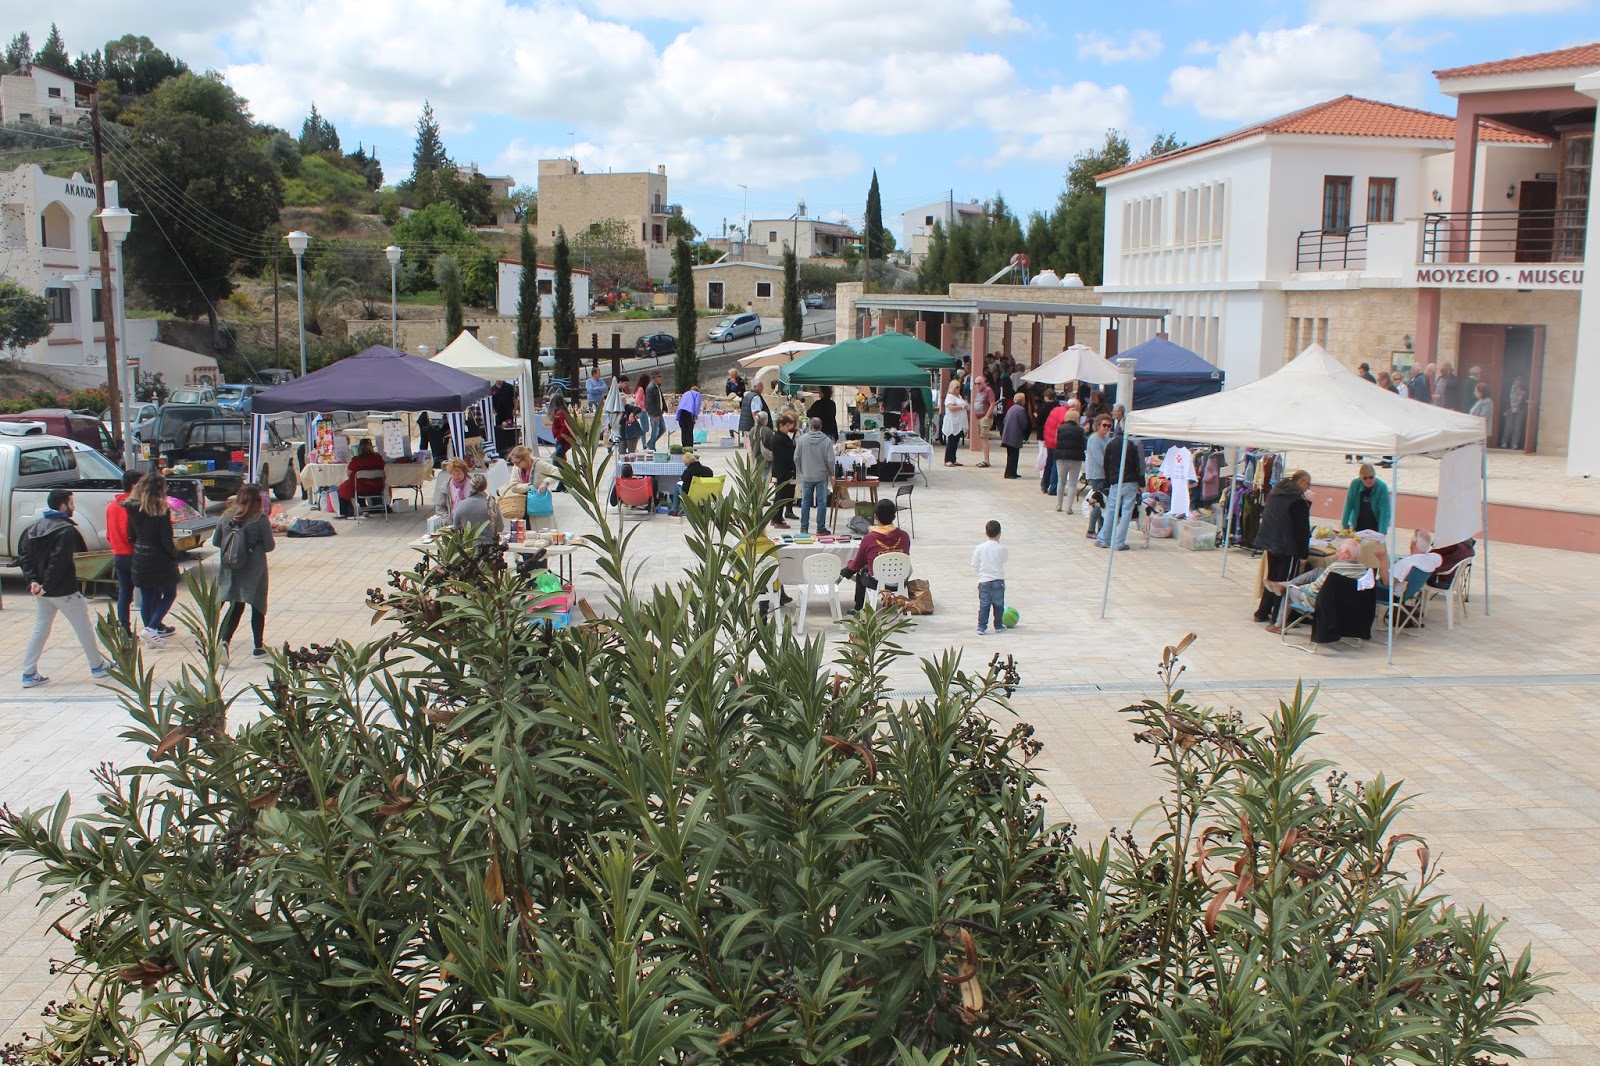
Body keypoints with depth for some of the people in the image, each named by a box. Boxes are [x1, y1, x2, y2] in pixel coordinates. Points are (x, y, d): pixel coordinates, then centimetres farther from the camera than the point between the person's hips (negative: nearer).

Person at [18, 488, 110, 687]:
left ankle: (29, 674, 10)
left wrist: (33, 580, -2)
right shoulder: (67, 530, -17)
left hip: (42, 590, 7)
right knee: (84, 628, 8)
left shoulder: (37, 526, 8)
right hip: (64, 591, -7)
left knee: (40, 630, 13)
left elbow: (23, 555, 5)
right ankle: (98, 666, 19)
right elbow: (58, 562, -25)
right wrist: (46, 586, -20)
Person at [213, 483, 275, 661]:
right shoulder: (260, 520, -13)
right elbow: (269, 546, -10)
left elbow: (216, 541, 6)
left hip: (231, 571, 4)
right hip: (254, 571, -3)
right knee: (258, 607, 12)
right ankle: (258, 646, 20)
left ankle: (224, 641, -11)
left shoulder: (227, 516, -1)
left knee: (235, 608, 10)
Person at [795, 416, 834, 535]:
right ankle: (820, 528, 7)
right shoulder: (827, 441, -11)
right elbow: (830, 460, -12)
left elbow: (796, 458, -3)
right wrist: (831, 473, 6)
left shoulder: (802, 439, -7)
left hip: (806, 476, 1)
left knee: (805, 502, 11)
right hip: (822, 476, -1)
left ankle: (804, 528, 16)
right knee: (821, 502, 5)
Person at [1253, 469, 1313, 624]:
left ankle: (1262, 612, 22)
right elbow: (1302, 529, -16)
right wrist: (1303, 553, -13)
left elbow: (1264, 514, 20)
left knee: (1272, 579, 18)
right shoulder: (1299, 500, -16)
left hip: (1269, 542, 8)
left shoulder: (1274, 492, 8)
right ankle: (1278, 618, 4)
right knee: (1284, 581, 1)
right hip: (1287, 547, -8)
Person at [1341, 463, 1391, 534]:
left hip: (1375, 527, -2)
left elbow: (1385, 511, -22)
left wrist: (1382, 532, -31)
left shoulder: (1382, 487, -18)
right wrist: (1345, 526, -8)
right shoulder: (1355, 484, -10)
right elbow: (1348, 506, -6)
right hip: (1358, 526, 2)